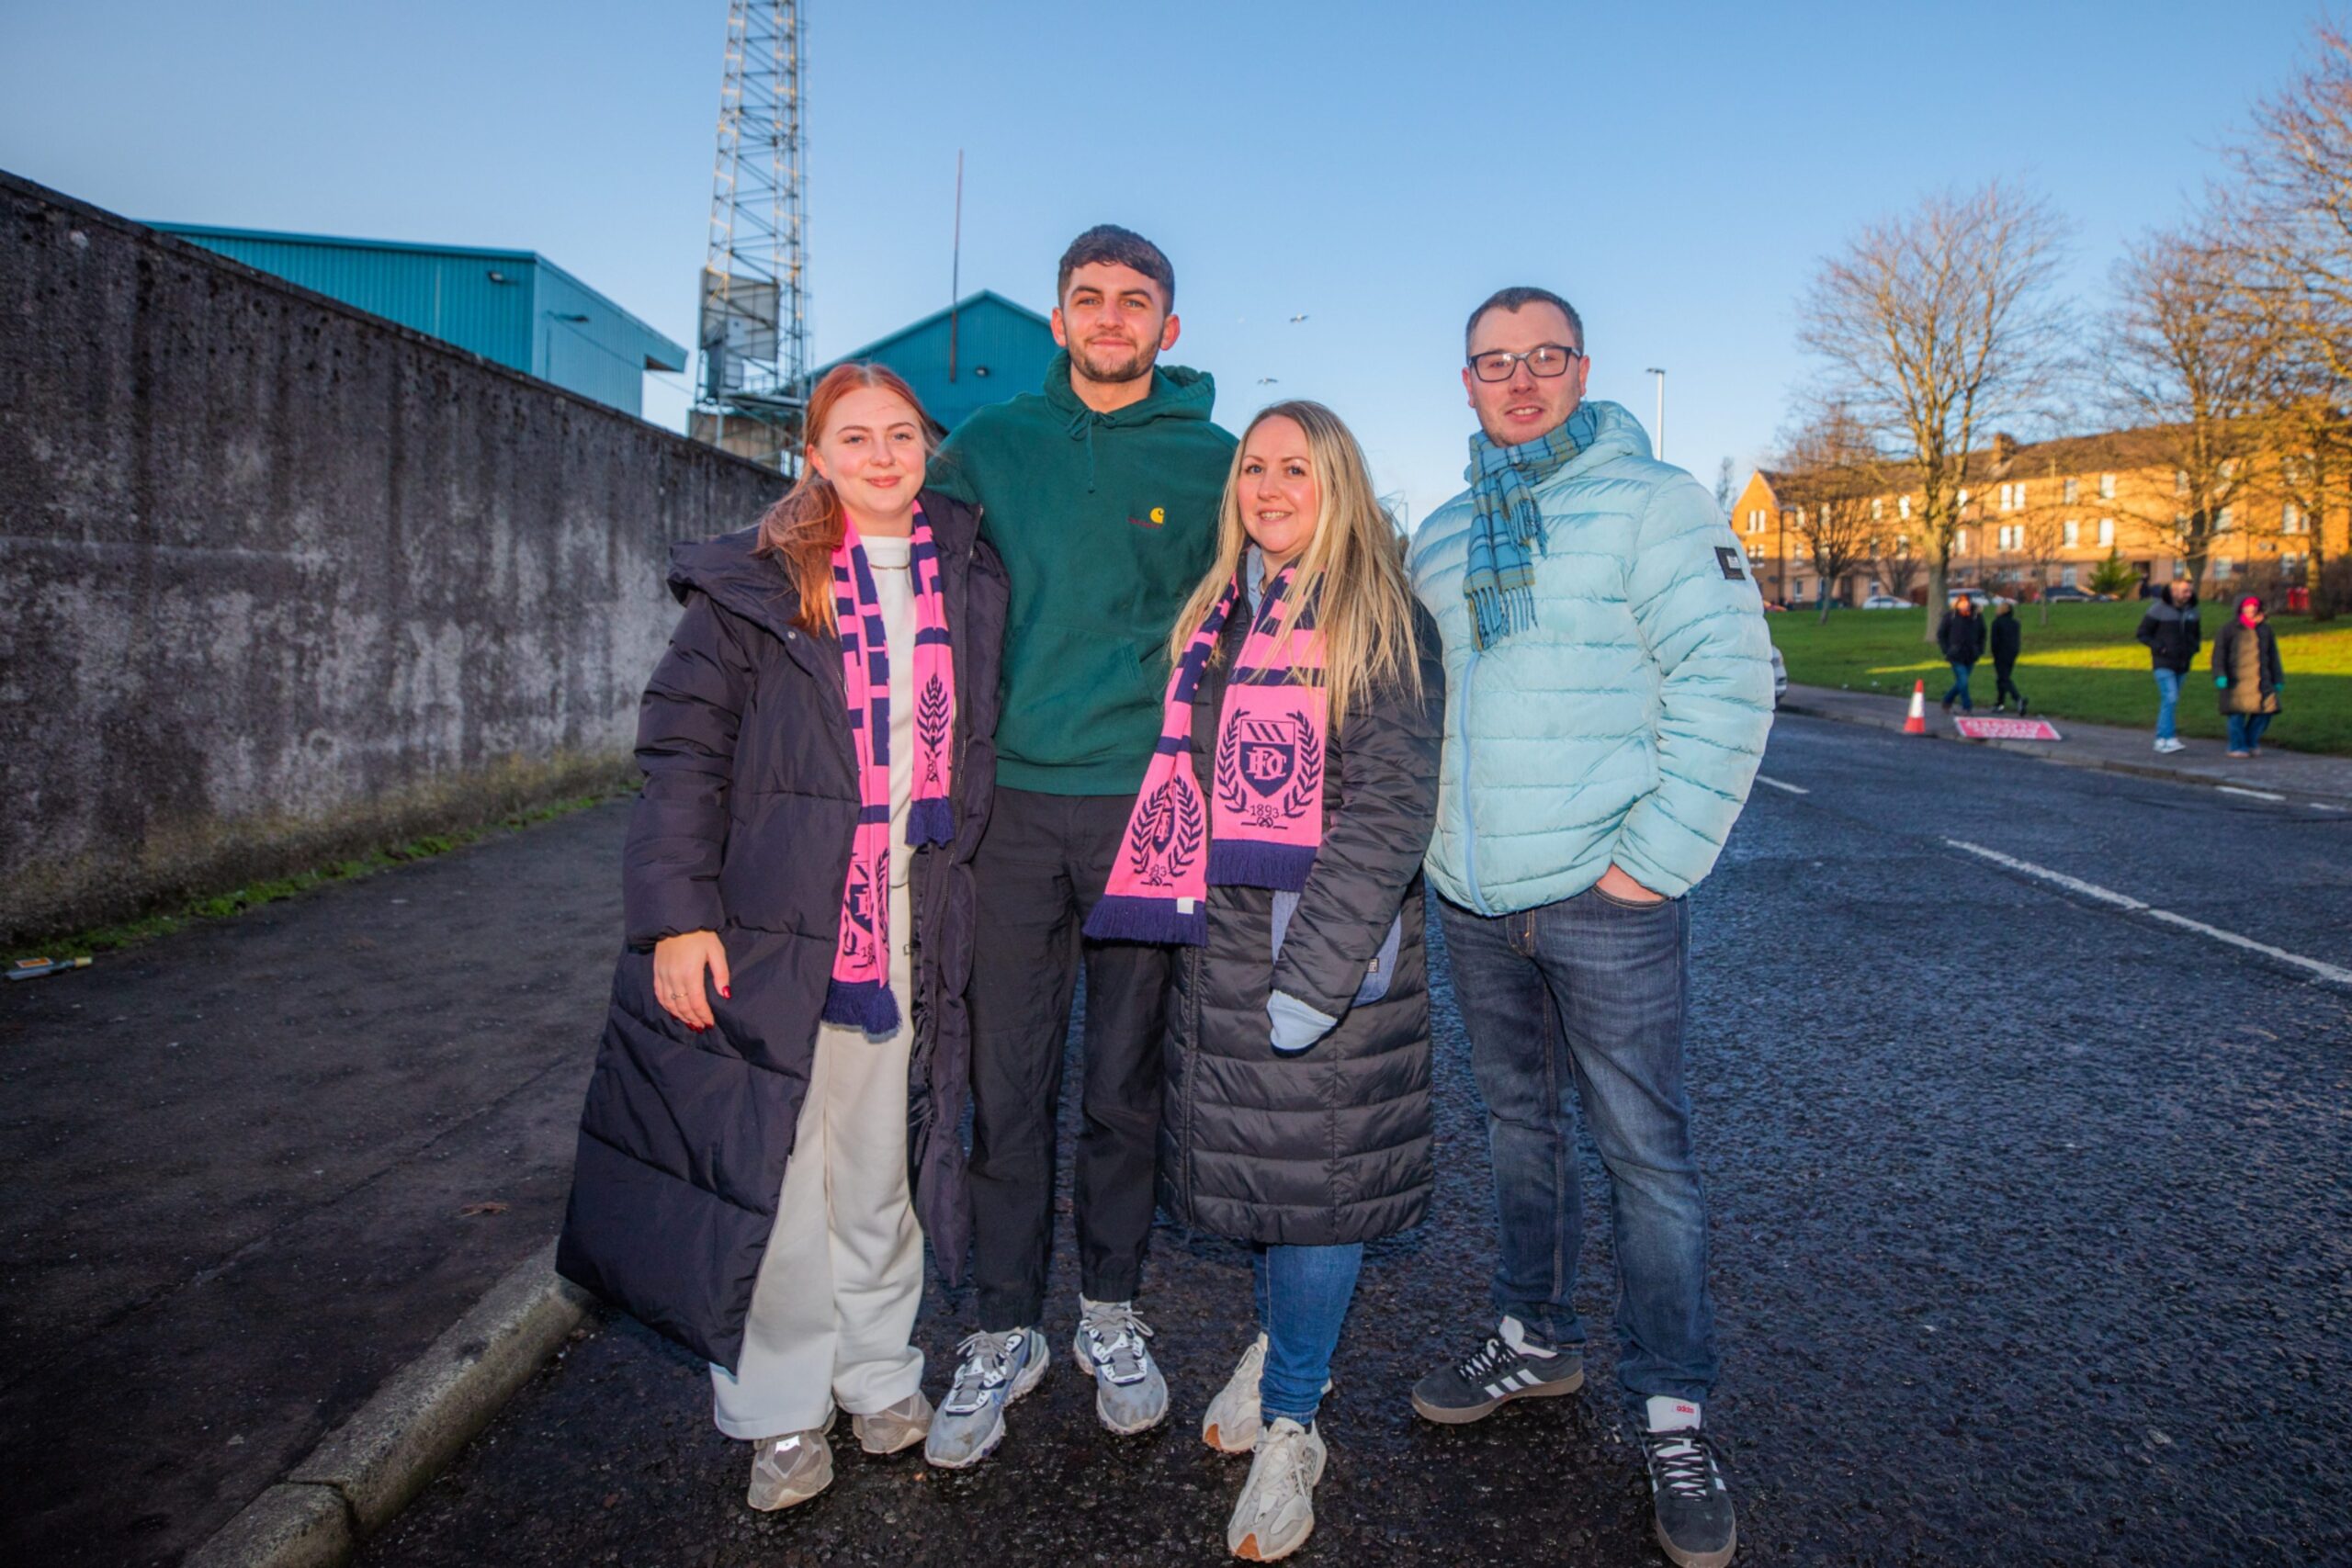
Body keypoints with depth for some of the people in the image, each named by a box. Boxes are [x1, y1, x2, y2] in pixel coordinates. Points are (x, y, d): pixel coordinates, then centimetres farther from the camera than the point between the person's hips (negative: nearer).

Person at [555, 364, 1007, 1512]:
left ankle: (877, 1372, 34)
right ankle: (780, 1410, 24)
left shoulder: (971, 585, 9)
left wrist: (958, 898, 11)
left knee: (881, 1163, 15)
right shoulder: (753, 585, -2)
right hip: (771, 930, -3)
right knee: (776, 1172, 6)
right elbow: (683, 751, -6)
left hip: (910, 935, 3)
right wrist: (675, 913, -13)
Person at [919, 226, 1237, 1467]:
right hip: (1014, 802, 1)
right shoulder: (991, 447, 10)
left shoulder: (1213, 460, 6)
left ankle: (1111, 1310, 28)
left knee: (1125, 1085, 9)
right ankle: (1004, 1330, 20)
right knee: (1006, 1084, 4)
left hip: (1149, 804, -1)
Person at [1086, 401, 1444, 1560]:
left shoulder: (1383, 621, -7)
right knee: (1239, 1150, 15)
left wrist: (1317, 967, -21)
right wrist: (1181, 912, 11)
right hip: (1219, 940, 6)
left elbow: (1389, 804, -14)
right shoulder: (1216, 613, 12)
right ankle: (1276, 1341, 39)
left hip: (1332, 943, -5)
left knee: (1314, 1169, 2)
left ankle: (1289, 1423, 18)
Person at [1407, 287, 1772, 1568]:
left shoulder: (1650, 500, -3)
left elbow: (1728, 680, -10)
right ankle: (1535, 1339, 34)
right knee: (1520, 1122, 17)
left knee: (1643, 1151, 1)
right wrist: (1427, 832, 10)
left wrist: (1659, 854, -15)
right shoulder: (1441, 536, 14)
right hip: (1473, 897, 6)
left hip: (1604, 895, -5)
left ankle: (1672, 1413, 16)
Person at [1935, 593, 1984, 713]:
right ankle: (1967, 707, 4)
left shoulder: (1977, 617, -2)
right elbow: (1940, 634, 1)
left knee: (1961, 682, 11)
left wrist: (1979, 651, 4)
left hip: (1970, 658, 3)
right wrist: (1947, 651, -5)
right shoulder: (1950, 616, -9)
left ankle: (1947, 700, 31)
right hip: (1956, 657, -3)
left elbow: (1982, 635, 13)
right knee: (1963, 682, -8)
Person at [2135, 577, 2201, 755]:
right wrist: (2159, 648, -16)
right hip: (2164, 663, -6)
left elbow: (2197, 634, 24)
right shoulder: (2159, 609, -7)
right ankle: (2167, 739, -21)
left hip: (2182, 664, 6)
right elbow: (2142, 634, -4)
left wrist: (2194, 647, 4)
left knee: (2171, 701, 8)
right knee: (2170, 698, -18)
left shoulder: (2191, 610, 9)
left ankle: (2161, 739, 14)